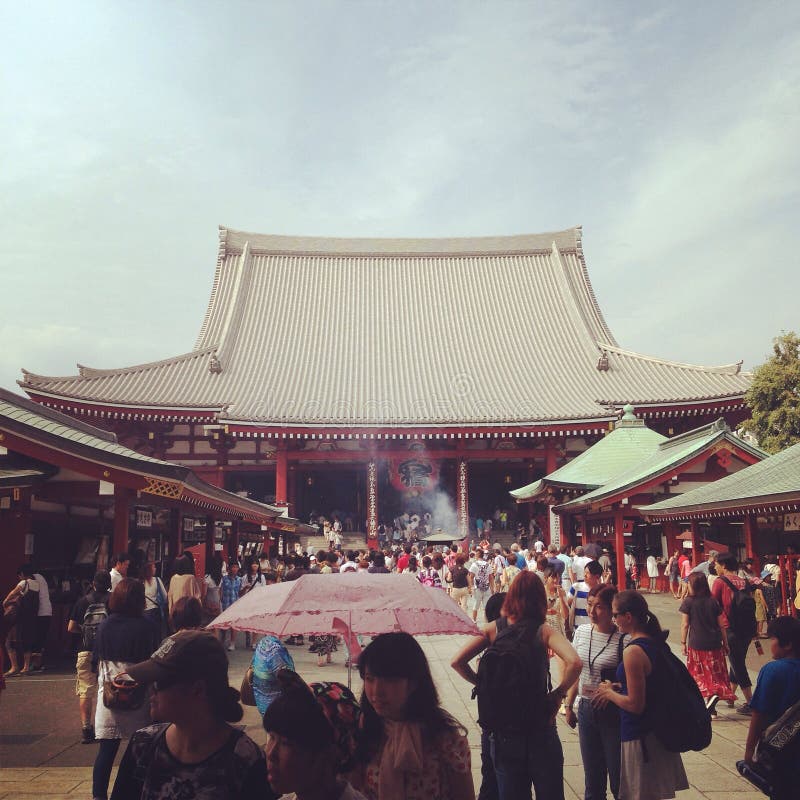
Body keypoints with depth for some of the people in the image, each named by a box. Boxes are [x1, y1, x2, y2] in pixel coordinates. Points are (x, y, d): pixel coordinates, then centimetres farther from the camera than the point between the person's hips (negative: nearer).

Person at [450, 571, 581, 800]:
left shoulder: (494, 629, -3)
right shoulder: (543, 630, -9)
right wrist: (558, 694, -12)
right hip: (539, 727, -2)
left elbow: (457, 662, -9)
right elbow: (573, 662, -25)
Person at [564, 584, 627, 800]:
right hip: (586, 709, 6)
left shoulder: (623, 640, -17)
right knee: (592, 779, 17)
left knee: (619, 781, 5)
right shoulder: (582, 632, 2)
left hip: (612, 712, -5)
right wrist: (569, 705, 14)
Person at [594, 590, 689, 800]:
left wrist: (609, 693, -7)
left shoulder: (633, 651, -24)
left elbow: (635, 704, -23)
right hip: (657, 732, 9)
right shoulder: (655, 642, 2)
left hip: (638, 737, -9)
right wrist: (617, 688, 8)